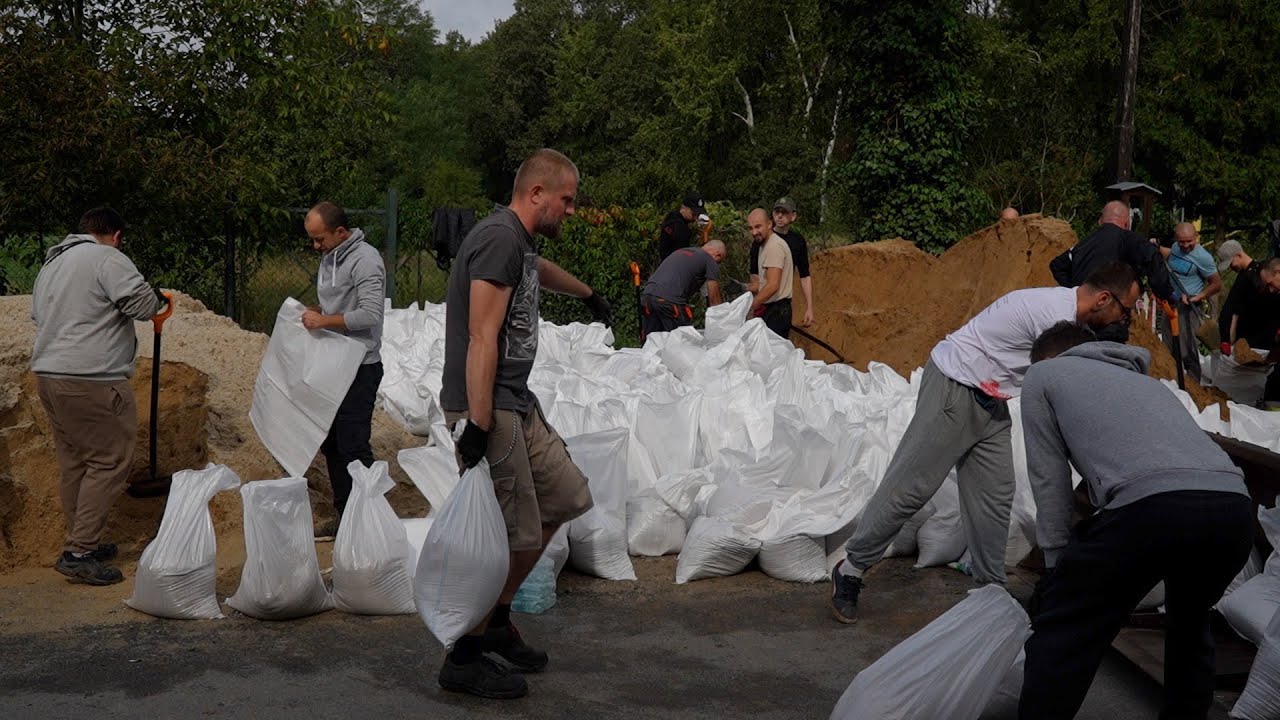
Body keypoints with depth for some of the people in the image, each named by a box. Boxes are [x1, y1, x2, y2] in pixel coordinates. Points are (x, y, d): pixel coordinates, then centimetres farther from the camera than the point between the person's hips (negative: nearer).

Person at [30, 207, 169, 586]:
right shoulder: (107, 258, -8)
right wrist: (159, 298, 5)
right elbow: (142, 304, -15)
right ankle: (78, 552, -7)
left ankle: (82, 544, 23)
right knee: (111, 460, -4)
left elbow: (39, 314, 27)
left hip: (48, 375, 10)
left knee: (73, 463, 15)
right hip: (91, 380, -9)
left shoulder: (52, 263, 21)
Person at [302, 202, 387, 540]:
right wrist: (314, 315, 5)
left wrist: (324, 320, -19)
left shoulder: (365, 260, -15)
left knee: (353, 445, -9)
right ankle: (343, 515, 22)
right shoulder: (329, 258, 14)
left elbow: (370, 314, -23)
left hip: (360, 367, -9)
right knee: (331, 443, 13)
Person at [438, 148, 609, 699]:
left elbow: (542, 271, 44)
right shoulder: (499, 237, -14)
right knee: (510, 538, -8)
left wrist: (589, 295, 62)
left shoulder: (521, 243, 18)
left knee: (565, 498, 12)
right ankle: (464, 659, 7)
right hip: (489, 408, -11)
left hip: (519, 405, 11)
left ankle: (497, 622, 22)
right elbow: (482, 338, -21)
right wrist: (478, 424, -25)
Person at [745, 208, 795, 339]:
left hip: (775, 311, -10)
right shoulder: (764, 245, 18)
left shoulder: (774, 246, -14)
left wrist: (749, 307, -16)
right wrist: (758, 286, 10)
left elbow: (773, 285, -21)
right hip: (771, 309, 10)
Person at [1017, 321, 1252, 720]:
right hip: (1235, 510, 7)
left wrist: (1057, 560, 23)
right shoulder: (1143, 380, 41)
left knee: (1059, 635, 4)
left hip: (1155, 507, -7)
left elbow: (1049, 478, 17)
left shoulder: (1042, 374, 24)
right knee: (1190, 624, 33)